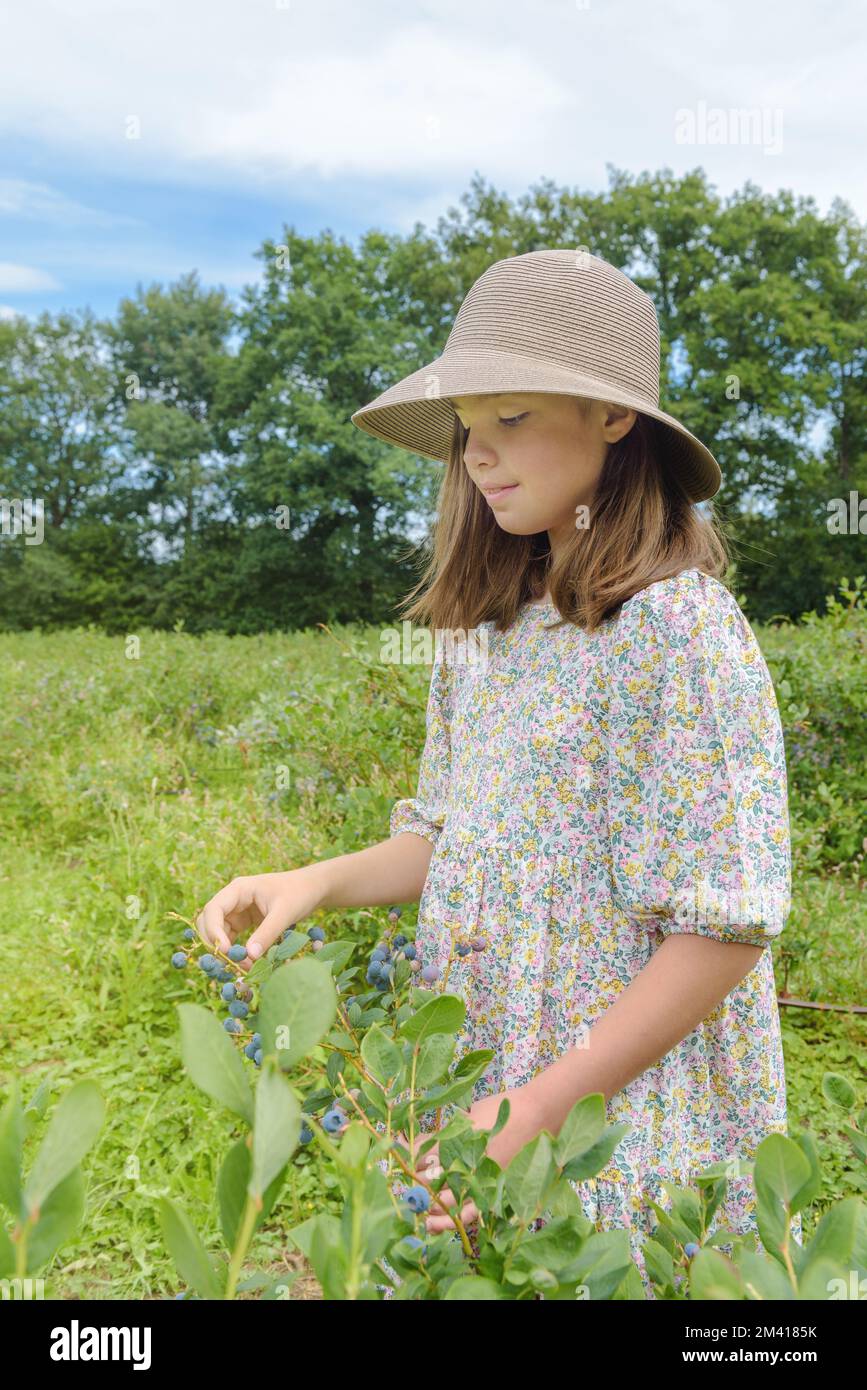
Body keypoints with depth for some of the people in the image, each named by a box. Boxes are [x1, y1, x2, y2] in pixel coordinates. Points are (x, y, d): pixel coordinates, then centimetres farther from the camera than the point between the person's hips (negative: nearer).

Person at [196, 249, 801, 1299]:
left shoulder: (679, 626, -17)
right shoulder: (487, 627, 5)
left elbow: (727, 927, -18)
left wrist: (537, 1109, -20)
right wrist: (315, 883, -5)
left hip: (633, 1100, -6)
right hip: (483, 1083, 6)